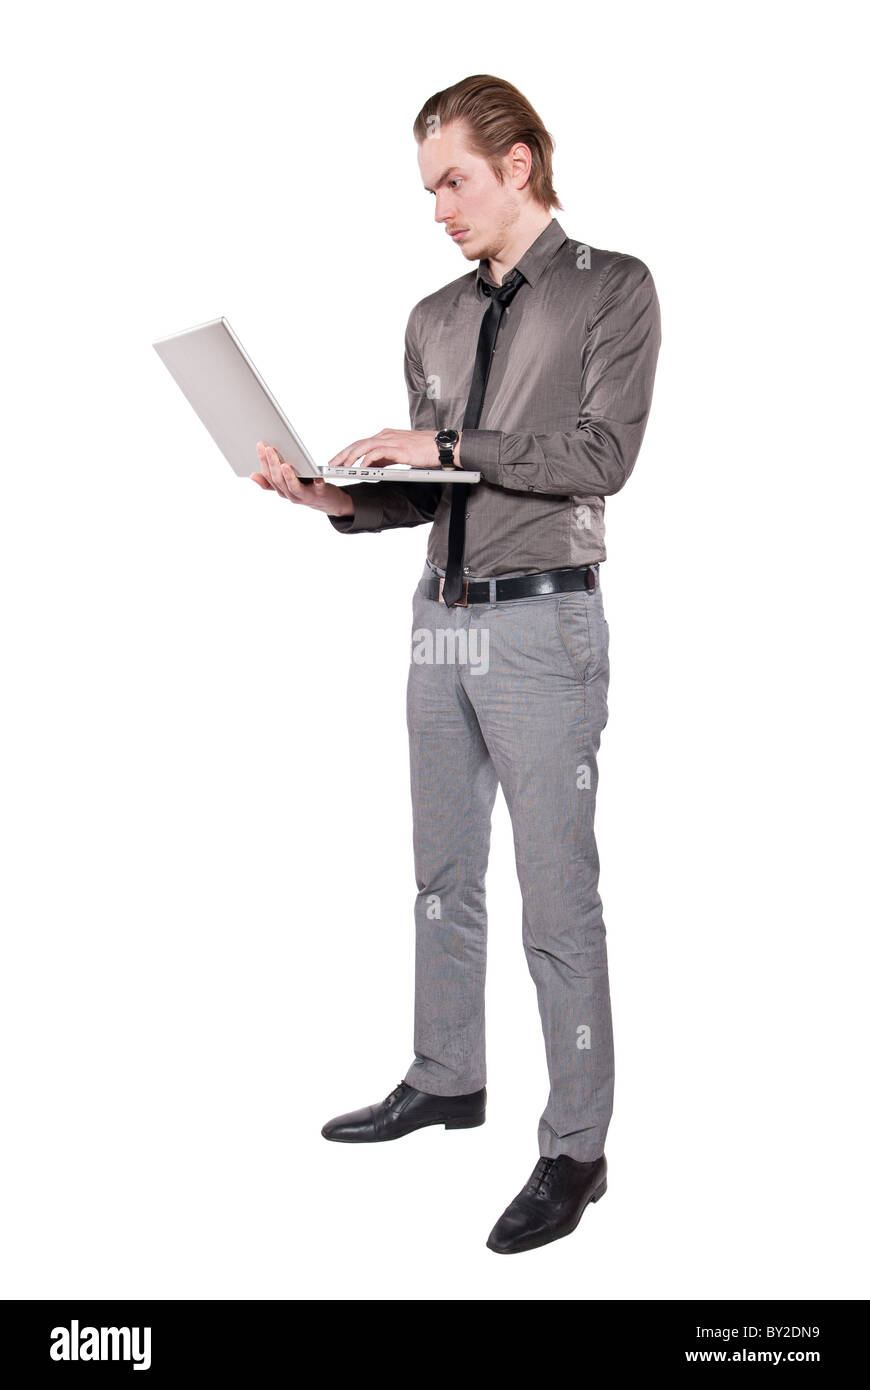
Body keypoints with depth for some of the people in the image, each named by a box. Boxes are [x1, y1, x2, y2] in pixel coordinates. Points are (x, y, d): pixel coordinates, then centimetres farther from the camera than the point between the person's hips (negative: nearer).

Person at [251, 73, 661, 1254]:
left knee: (558, 897, -3)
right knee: (444, 874, 15)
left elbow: (603, 453, -13)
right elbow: (429, 490, 14)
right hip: (442, 620, 6)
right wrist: (340, 495, -4)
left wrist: (447, 444, -15)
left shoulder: (611, 288, -1)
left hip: (541, 626, -6)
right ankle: (446, 1080, 31)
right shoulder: (435, 318, 14)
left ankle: (576, 1147, 9)